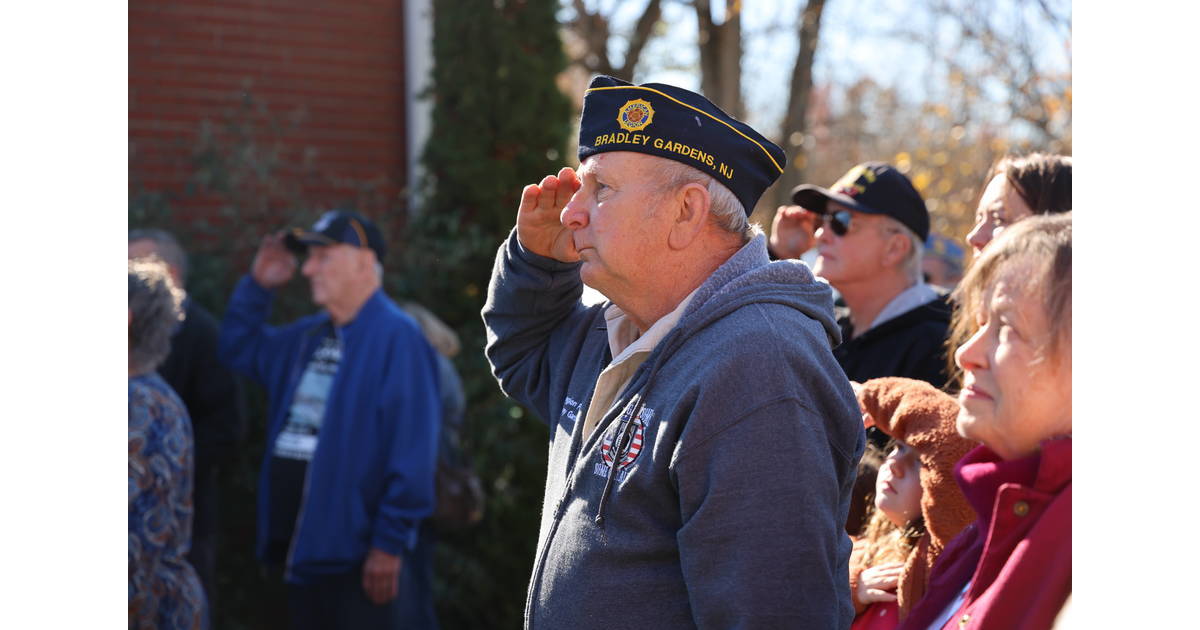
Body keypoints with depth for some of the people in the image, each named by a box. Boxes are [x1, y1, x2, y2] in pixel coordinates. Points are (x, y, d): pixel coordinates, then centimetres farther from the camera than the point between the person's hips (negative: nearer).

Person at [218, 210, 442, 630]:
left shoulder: (396, 337, -14)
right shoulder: (308, 337, 14)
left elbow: (411, 450, -19)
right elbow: (239, 350, 30)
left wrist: (390, 541, -20)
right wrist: (258, 285, 13)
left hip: (361, 556, -9)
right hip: (306, 548, 9)